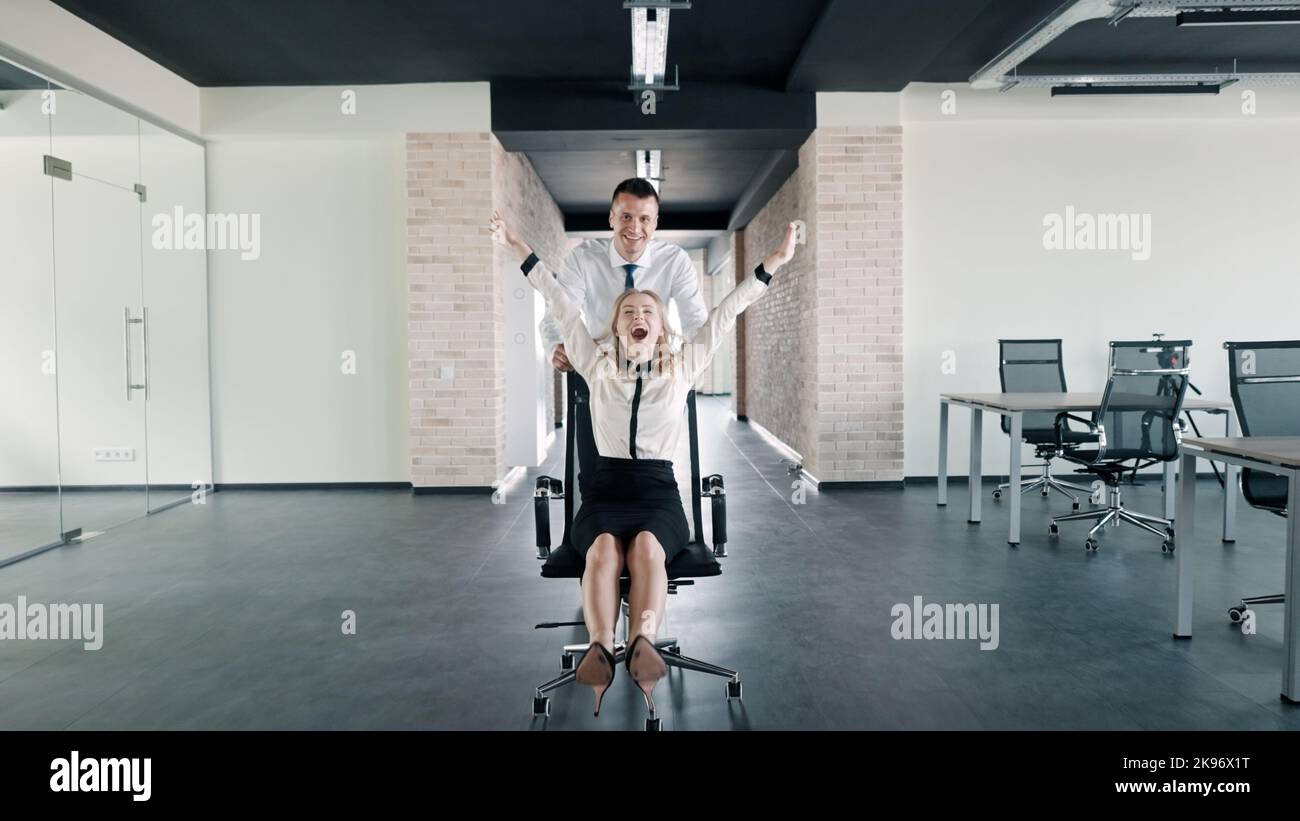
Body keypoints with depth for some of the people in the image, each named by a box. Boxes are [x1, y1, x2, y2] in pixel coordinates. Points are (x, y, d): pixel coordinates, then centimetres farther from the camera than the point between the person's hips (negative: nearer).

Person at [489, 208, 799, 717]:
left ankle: (643, 645, -55)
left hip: (659, 490, 0)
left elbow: (723, 315, 12)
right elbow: (562, 307, 14)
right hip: (605, 488, 0)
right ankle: (601, 649, -53)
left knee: (646, 545, -35)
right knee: (604, 547, -34)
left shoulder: (682, 367, 14)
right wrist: (519, 250, 16)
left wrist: (772, 264, 12)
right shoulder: (598, 364, 15)